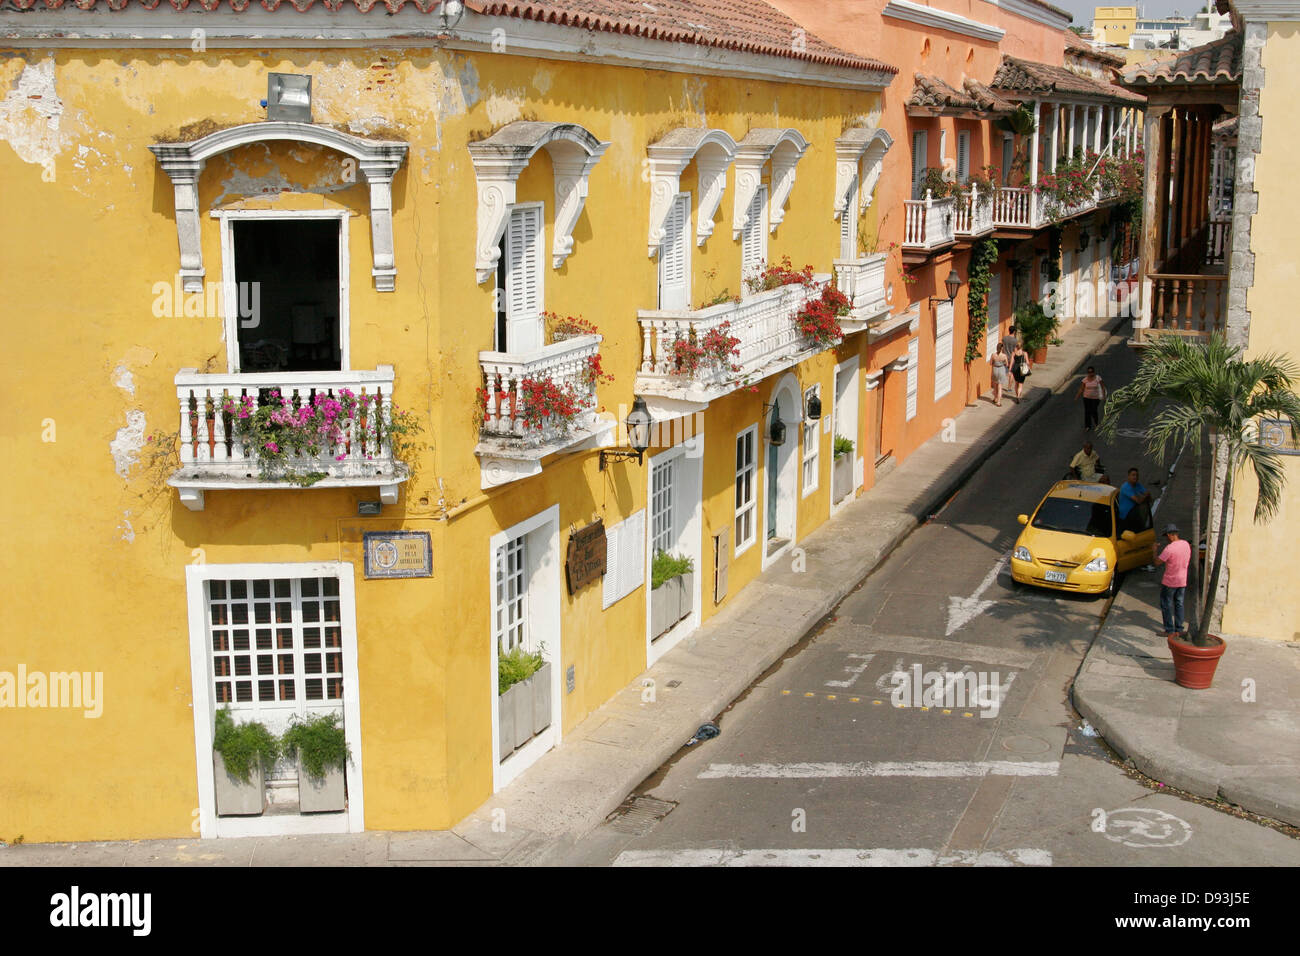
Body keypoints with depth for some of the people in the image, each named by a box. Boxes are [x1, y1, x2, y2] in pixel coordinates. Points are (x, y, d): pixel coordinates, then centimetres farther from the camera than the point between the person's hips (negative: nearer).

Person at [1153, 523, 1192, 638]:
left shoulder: (1169, 548, -23)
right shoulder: (1186, 544, 0)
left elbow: (1158, 562, -16)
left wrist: (1154, 550, -1)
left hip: (1170, 582, -7)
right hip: (1183, 581, 7)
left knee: (1166, 605, 6)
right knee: (1179, 605, 17)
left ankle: (1170, 631, 7)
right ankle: (1179, 630, 21)